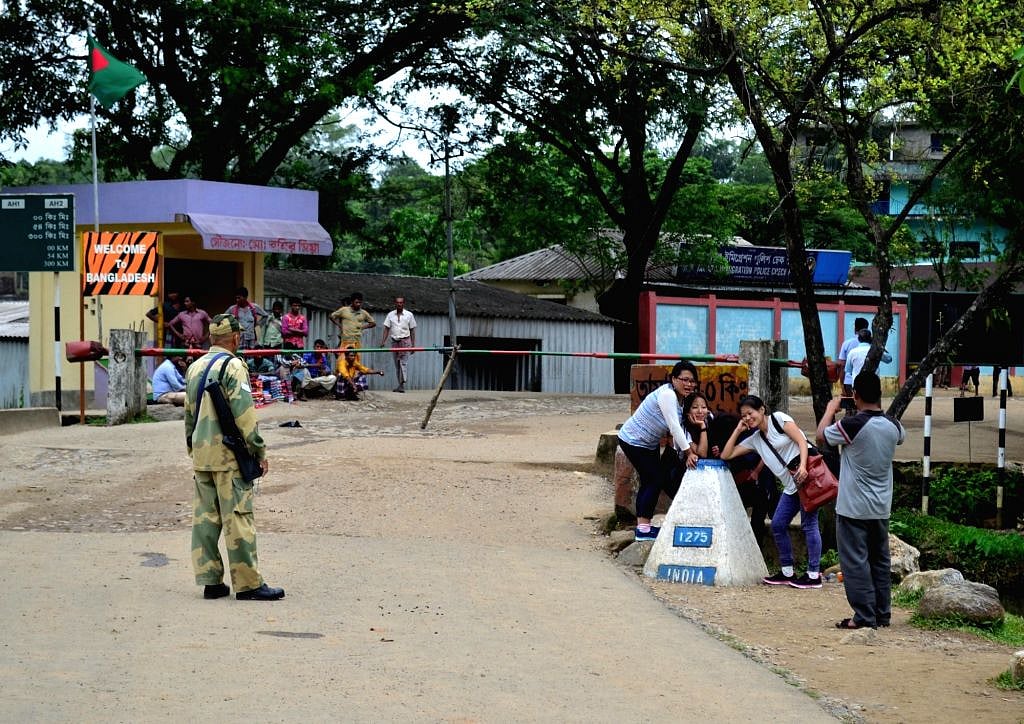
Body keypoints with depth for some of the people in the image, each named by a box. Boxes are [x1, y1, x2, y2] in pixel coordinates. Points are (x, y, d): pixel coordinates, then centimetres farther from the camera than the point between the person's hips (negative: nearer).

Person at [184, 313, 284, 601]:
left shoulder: (196, 367, 14)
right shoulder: (232, 366, -11)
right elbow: (244, 412, -16)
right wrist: (259, 451, -11)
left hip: (200, 454, 8)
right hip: (228, 455, -8)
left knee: (204, 517, 9)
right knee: (237, 518, -6)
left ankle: (210, 580, 10)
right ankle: (248, 584, -5)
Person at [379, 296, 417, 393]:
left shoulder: (409, 315, 4)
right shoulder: (390, 315, 9)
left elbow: (412, 331, 6)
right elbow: (386, 329, 8)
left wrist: (413, 345, 1)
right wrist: (382, 342, -2)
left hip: (405, 341, -4)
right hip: (394, 341, 4)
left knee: (403, 362, -14)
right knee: (397, 364, 6)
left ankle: (402, 384, -22)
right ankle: (400, 385, 11)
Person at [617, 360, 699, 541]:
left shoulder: (680, 398, 3)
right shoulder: (667, 395, -27)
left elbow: (680, 428, -5)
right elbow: (674, 427, -29)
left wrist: (688, 450, -20)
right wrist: (688, 452, -27)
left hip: (649, 443, 10)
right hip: (633, 441, -10)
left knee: (650, 481, 15)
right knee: (656, 480, -9)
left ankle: (642, 526, 27)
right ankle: (643, 529, -4)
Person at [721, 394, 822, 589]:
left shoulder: (779, 419, -1)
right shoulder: (754, 439, 18)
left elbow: (801, 441, -9)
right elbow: (726, 455, 18)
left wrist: (802, 466, -23)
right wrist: (738, 430, 13)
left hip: (806, 474, -8)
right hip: (791, 485, 8)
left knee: (809, 524, -8)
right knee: (777, 525, 5)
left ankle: (814, 575, -5)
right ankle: (787, 573, 15)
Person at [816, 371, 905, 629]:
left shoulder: (852, 424, -19)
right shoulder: (893, 426, -2)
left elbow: (821, 437, -3)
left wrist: (830, 410, 12)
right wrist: (877, 410, 26)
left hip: (853, 509, -6)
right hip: (881, 509, 6)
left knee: (855, 562, -1)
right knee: (880, 560, 14)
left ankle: (864, 616, -3)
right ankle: (882, 614, 18)